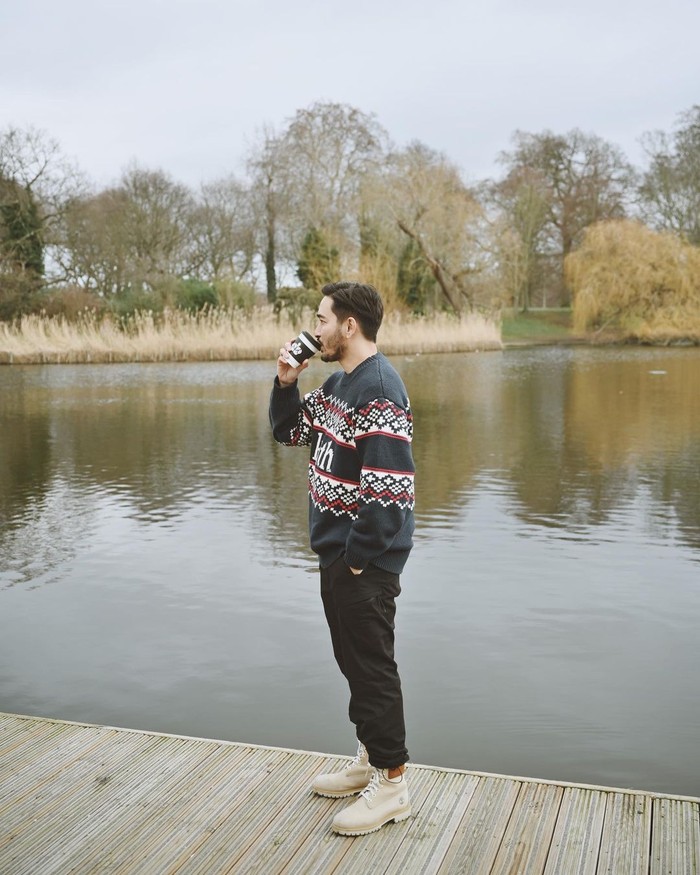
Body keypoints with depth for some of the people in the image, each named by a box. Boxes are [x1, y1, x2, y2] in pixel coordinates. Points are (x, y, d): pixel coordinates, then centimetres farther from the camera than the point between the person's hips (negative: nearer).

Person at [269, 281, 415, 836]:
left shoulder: (378, 389, -20)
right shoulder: (338, 383, 11)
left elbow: (388, 487, -26)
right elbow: (288, 431, 22)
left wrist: (359, 557, -20)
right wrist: (286, 382, 5)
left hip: (365, 560, -10)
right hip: (338, 551, 10)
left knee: (372, 666, 1)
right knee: (353, 660, 19)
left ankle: (392, 785, 17)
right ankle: (370, 759, 35)